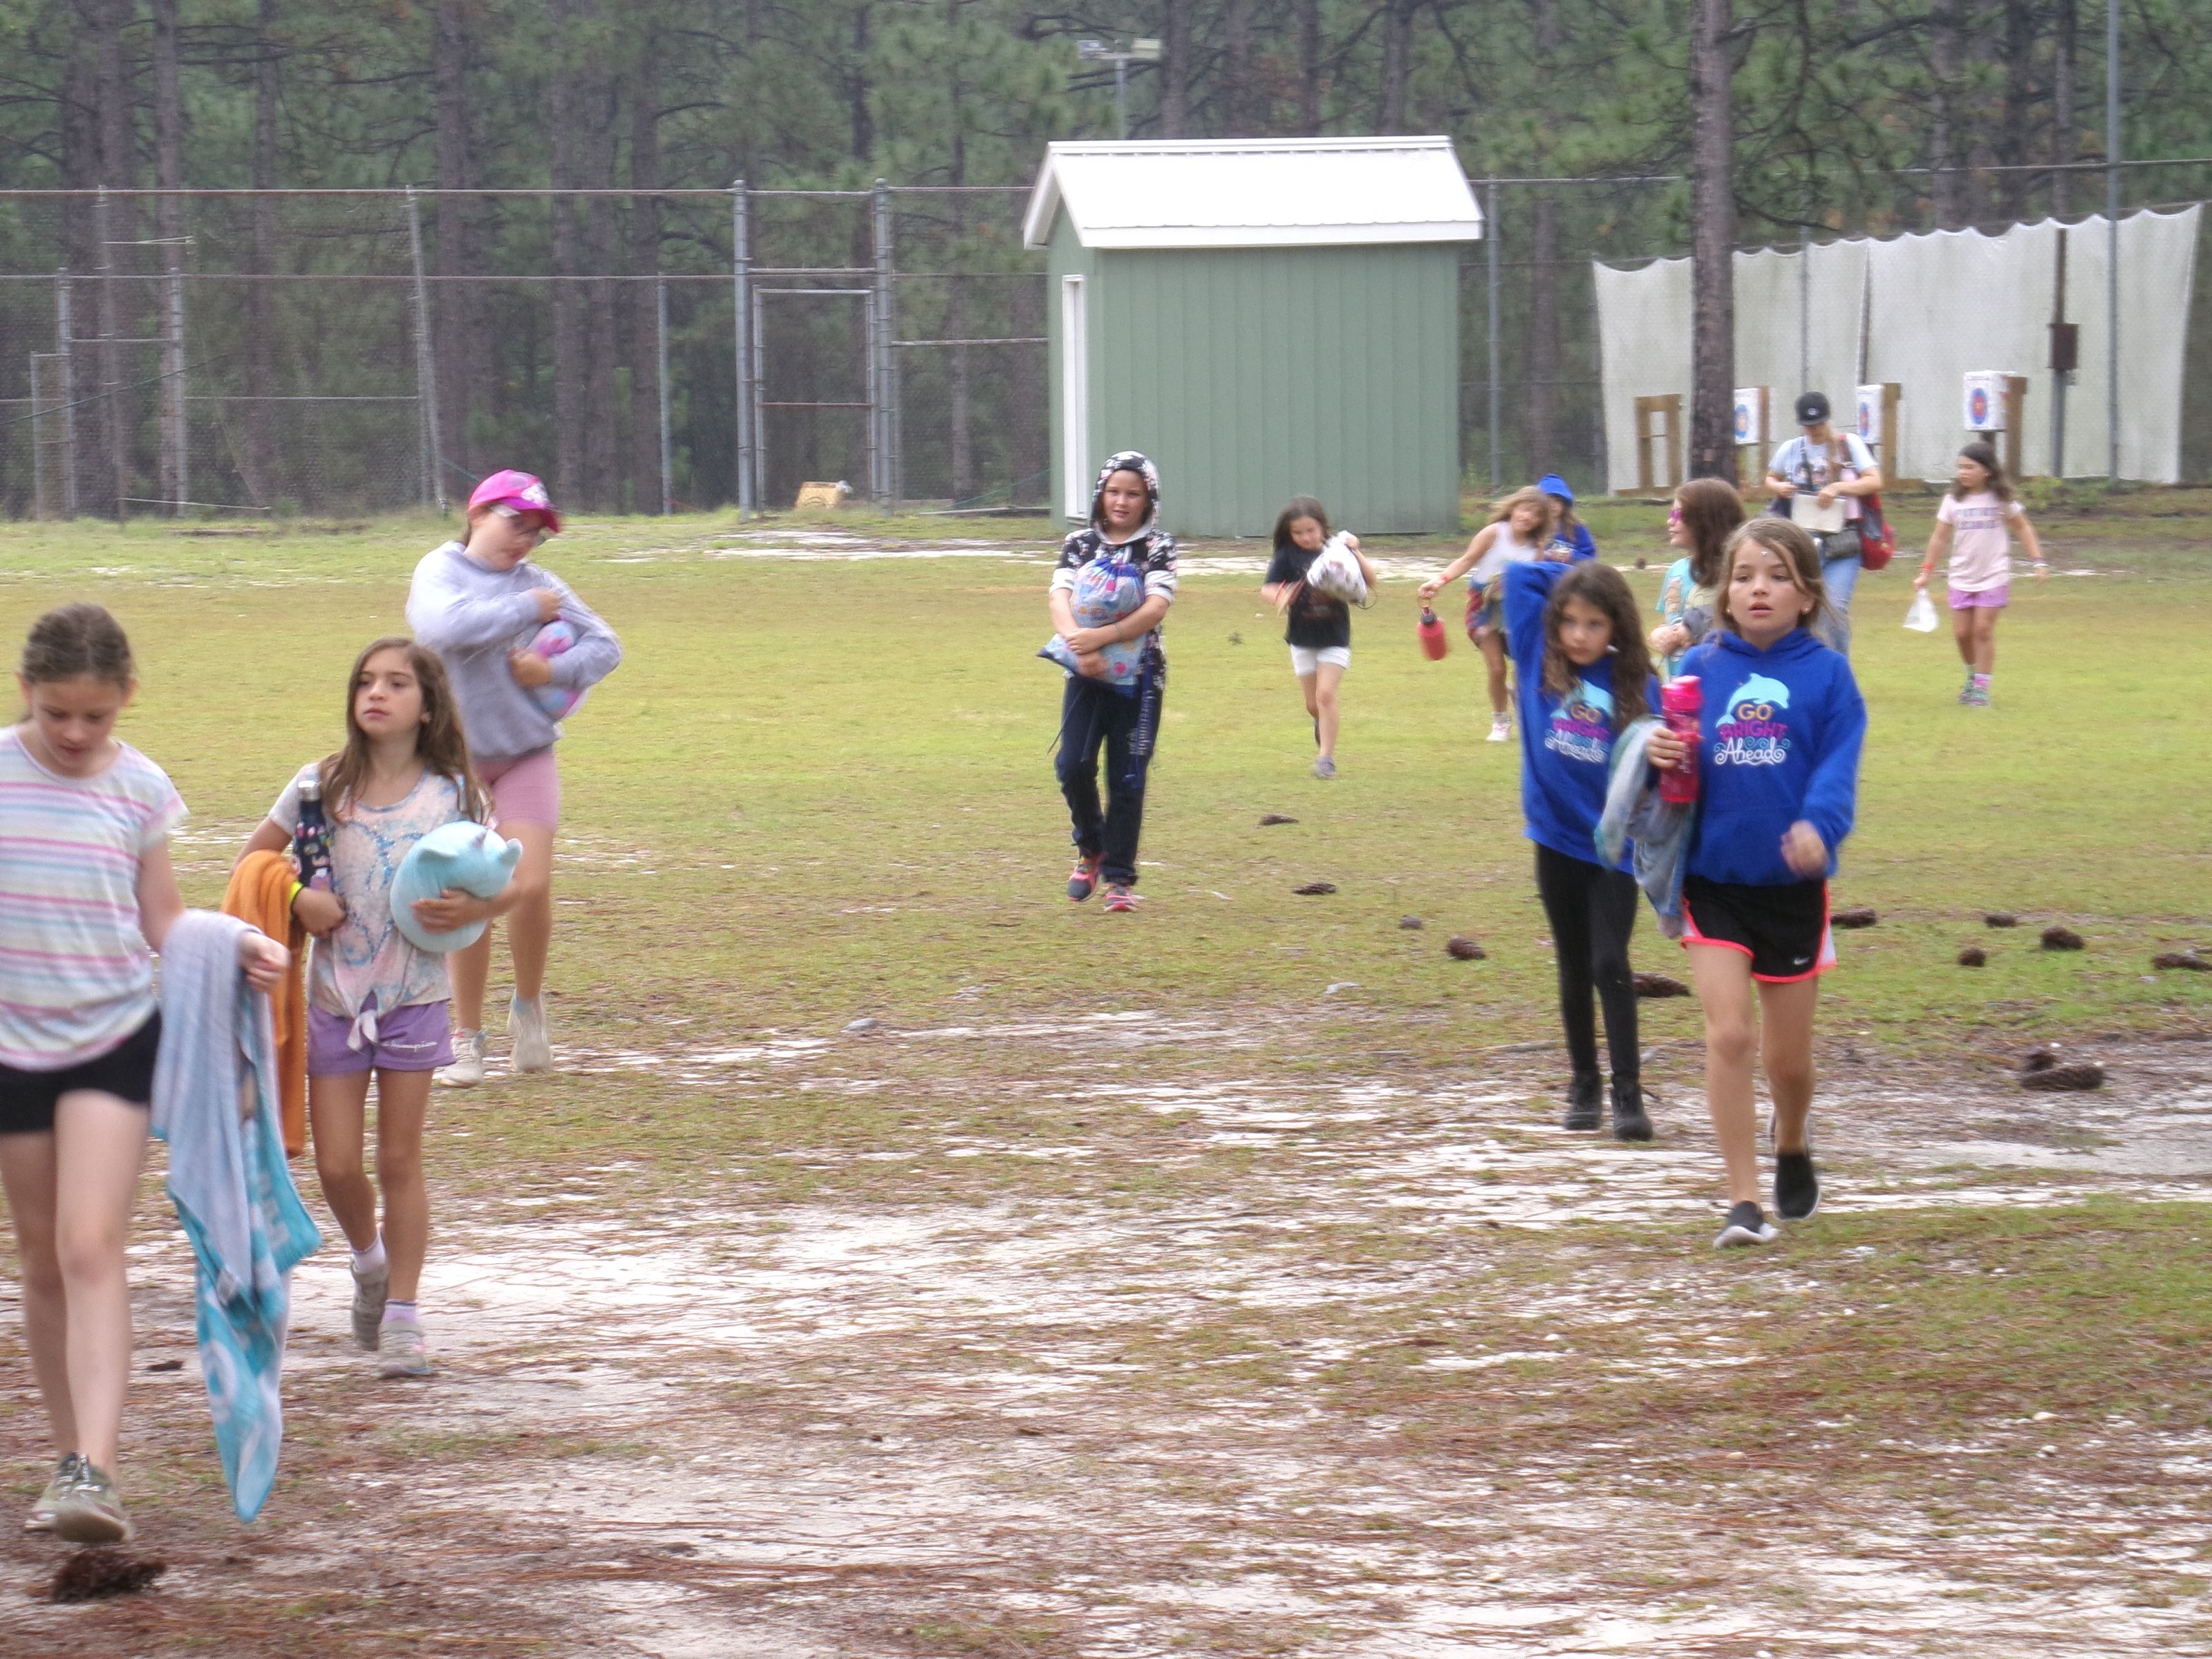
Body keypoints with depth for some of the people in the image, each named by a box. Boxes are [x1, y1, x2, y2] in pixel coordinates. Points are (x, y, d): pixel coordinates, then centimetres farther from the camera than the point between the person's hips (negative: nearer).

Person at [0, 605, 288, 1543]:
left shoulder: (141, 790, -2)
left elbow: (164, 922, 4)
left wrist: (238, 947, -12)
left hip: (115, 1041, -2)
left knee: (90, 1252, -15)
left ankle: (95, 1471, -23)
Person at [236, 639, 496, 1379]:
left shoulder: (453, 794, -3)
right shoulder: (321, 787, -2)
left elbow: (507, 885, 5)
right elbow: (255, 856, 9)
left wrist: (474, 909, -17)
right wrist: (298, 898, -10)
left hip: (416, 997, -1)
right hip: (335, 996, 1)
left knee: (400, 1162, 3)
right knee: (337, 1166, 1)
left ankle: (401, 1317, 11)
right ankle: (369, 1262, 31)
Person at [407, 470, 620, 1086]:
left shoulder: (541, 584, 3)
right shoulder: (441, 571, -5)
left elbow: (604, 645, 5)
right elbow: (448, 625, -26)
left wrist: (555, 671, -12)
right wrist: (526, 610, -17)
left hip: (527, 753, 1)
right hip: (458, 757, -1)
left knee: (532, 886, -11)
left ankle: (528, 1006, 14)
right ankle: (467, 1036, 13)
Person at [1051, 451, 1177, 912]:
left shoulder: (1158, 547, 0)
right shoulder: (1080, 544, 7)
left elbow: (1156, 608, -14)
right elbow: (1059, 596, -8)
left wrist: (1102, 637, -27)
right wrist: (1078, 642, -28)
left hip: (1138, 678, -2)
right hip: (1086, 675, 2)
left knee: (1127, 780, -1)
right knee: (1073, 767, -10)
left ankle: (1119, 877, 9)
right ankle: (1091, 849, 15)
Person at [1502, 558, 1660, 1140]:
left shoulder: (1636, 686, -5)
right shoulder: (1540, 662, 1)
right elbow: (1518, 575, 4)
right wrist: (1572, 573, 6)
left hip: (1614, 845, -3)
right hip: (1557, 840, 3)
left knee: (1609, 964, -11)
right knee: (1575, 969, 12)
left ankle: (1628, 1094, -9)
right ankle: (1584, 1086, 23)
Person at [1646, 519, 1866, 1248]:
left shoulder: (1826, 673, -4)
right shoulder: (1701, 668, 1)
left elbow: (1838, 765, -13)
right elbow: (1681, 763, 4)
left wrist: (1819, 825, -32)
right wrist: (1658, 754, -20)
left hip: (1793, 885, -1)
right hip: (1713, 879, 1)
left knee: (1787, 1056, 10)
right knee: (1728, 1034, -11)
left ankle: (1792, 1146, 43)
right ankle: (1743, 1201, -4)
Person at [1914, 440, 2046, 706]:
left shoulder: (2001, 499, -3)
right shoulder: (1953, 501, 2)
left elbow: (2023, 528, 5)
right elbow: (1940, 537, 8)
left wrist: (2039, 562, -2)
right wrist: (1926, 571, 5)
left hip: (1993, 576, -3)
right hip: (1961, 577, 3)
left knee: (1983, 630, -8)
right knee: (1962, 632, 1)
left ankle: (1982, 687, 1)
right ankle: (1972, 677, 24)